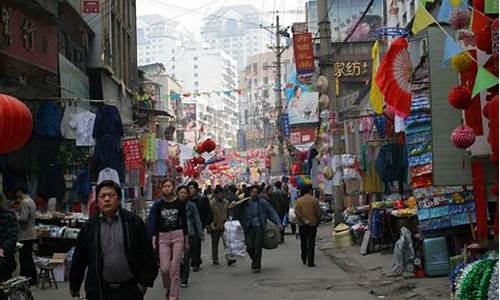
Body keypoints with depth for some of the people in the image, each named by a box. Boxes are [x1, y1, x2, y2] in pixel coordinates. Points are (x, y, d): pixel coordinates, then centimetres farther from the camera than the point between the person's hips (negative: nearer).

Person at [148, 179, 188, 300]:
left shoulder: (179, 203, 1)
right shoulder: (158, 204, 2)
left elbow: (184, 221, 7)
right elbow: (155, 223, 4)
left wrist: (186, 240, 8)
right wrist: (154, 239, -3)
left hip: (178, 236, -1)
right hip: (163, 237, 1)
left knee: (175, 269, -3)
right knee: (164, 268, -5)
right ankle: (168, 289, 23)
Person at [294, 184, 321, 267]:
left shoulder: (299, 200, -1)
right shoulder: (314, 200, -7)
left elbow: (296, 212, -9)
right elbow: (318, 212, -6)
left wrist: (302, 220, -4)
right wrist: (317, 221, 8)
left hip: (302, 225, 2)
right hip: (312, 224, -2)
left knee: (303, 242, 17)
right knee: (311, 243, 0)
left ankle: (304, 260, 23)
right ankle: (310, 262, -4)